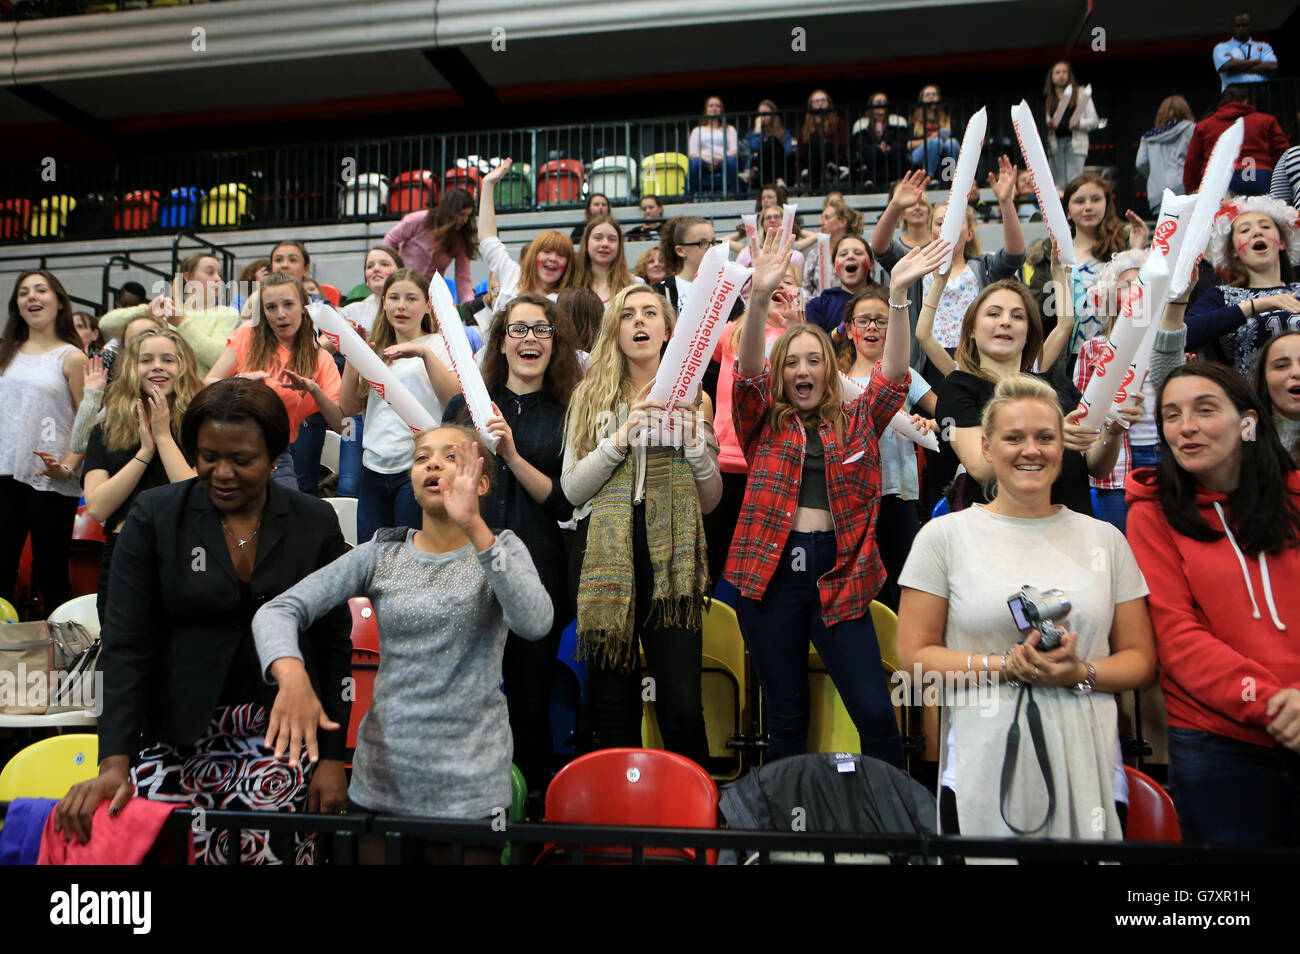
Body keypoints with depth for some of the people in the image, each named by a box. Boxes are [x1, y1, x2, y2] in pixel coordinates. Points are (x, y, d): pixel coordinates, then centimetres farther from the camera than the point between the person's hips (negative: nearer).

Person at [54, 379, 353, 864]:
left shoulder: (315, 524, 0)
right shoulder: (153, 516, -2)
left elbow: (334, 644, 5)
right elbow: (126, 644, -5)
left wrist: (332, 756, 3)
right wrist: (113, 763, -14)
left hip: (279, 732, 0)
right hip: (177, 733, 0)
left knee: (270, 851, -7)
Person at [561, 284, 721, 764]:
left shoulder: (692, 399, 10)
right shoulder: (591, 398, 10)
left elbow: (710, 500, 9)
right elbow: (572, 489, 1)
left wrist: (694, 441, -7)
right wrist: (621, 437, -10)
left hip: (671, 558, -1)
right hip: (605, 554, 1)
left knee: (682, 705, -7)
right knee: (614, 701, 7)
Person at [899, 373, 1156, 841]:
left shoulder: (1105, 539, 8)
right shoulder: (944, 536, 1)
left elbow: (1142, 660, 9)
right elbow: (915, 655, -2)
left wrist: (1080, 674, -11)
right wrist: (1007, 667, -15)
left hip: (1089, 771, 2)